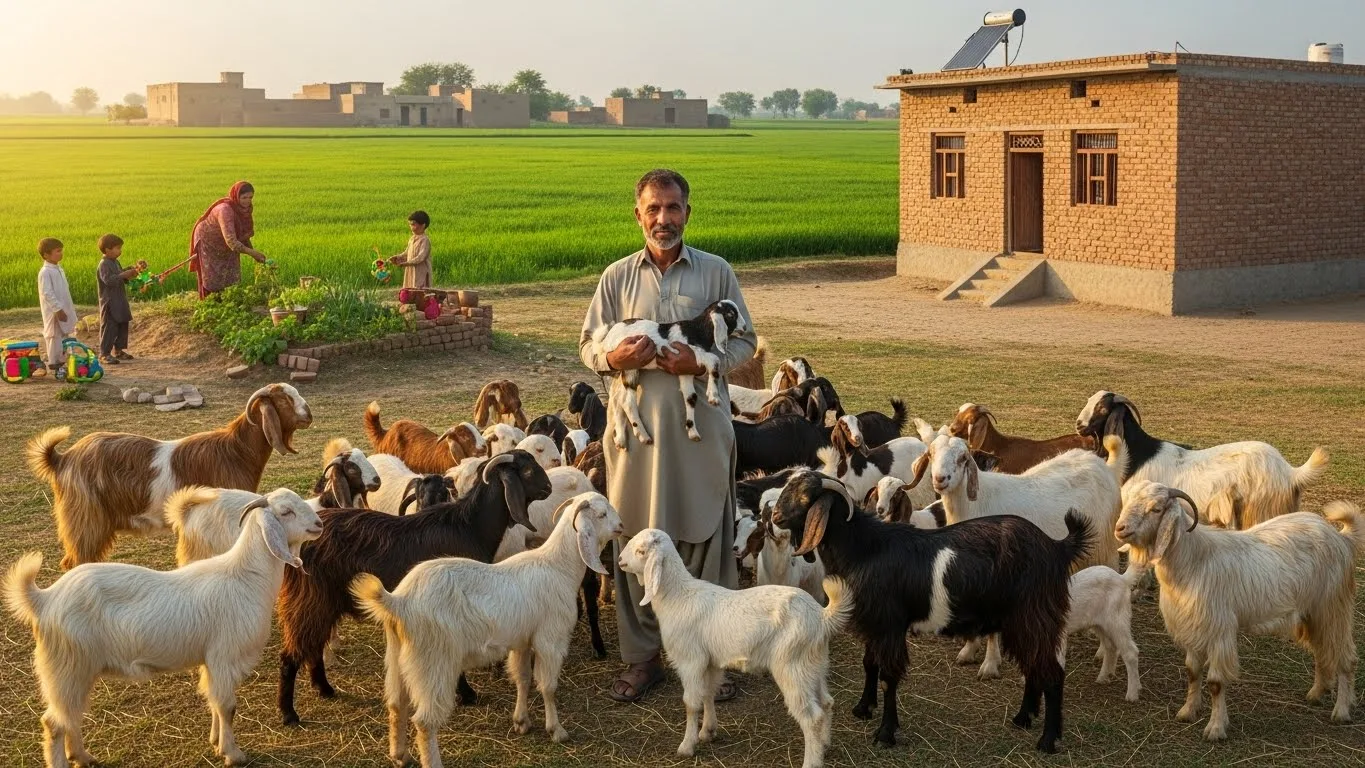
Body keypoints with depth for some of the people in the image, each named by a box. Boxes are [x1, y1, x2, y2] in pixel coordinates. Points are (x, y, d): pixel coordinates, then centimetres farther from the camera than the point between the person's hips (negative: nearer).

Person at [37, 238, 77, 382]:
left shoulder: (59, 270, 13)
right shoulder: (45, 272, -16)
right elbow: (47, 294, -21)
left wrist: (69, 309, 19)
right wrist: (58, 309, -23)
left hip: (64, 311, 9)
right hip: (54, 313, -9)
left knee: (64, 337, 13)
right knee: (55, 338, -4)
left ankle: (61, 363, 22)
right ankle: (54, 366, 1)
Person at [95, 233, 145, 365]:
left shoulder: (115, 262, 13)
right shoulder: (104, 264, -15)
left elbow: (121, 277, 23)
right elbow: (108, 280, -28)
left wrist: (132, 270, 8)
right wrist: (124, 275, -28)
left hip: (120, 302, 10)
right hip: (109, 303, -10)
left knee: (122, 326, 15)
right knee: (109, 327, -8)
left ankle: (119, 350, 25)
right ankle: (104, 354, -5)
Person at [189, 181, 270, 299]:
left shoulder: (244, 209, -14)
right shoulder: (225, 210, -37)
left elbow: (245, 233, 1)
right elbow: (231, 240, -45)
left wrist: (254, 255, -8)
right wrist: (252, 252, -49)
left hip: (225, 246, 7)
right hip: (208, 243, -7)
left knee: (232, 279, 7)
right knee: (213, 280, 0)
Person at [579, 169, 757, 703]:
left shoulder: (716, 272, 3)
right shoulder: (617, 277, 7)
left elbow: (744, 340, 4)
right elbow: (587, 345, 9)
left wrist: (702, 362, -14)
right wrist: (613, 358, -14)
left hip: (702, 424, -1)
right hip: (636, 424, 1)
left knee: (706, 539, 3)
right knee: (635, 542, 6)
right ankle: (641, 657, 18)